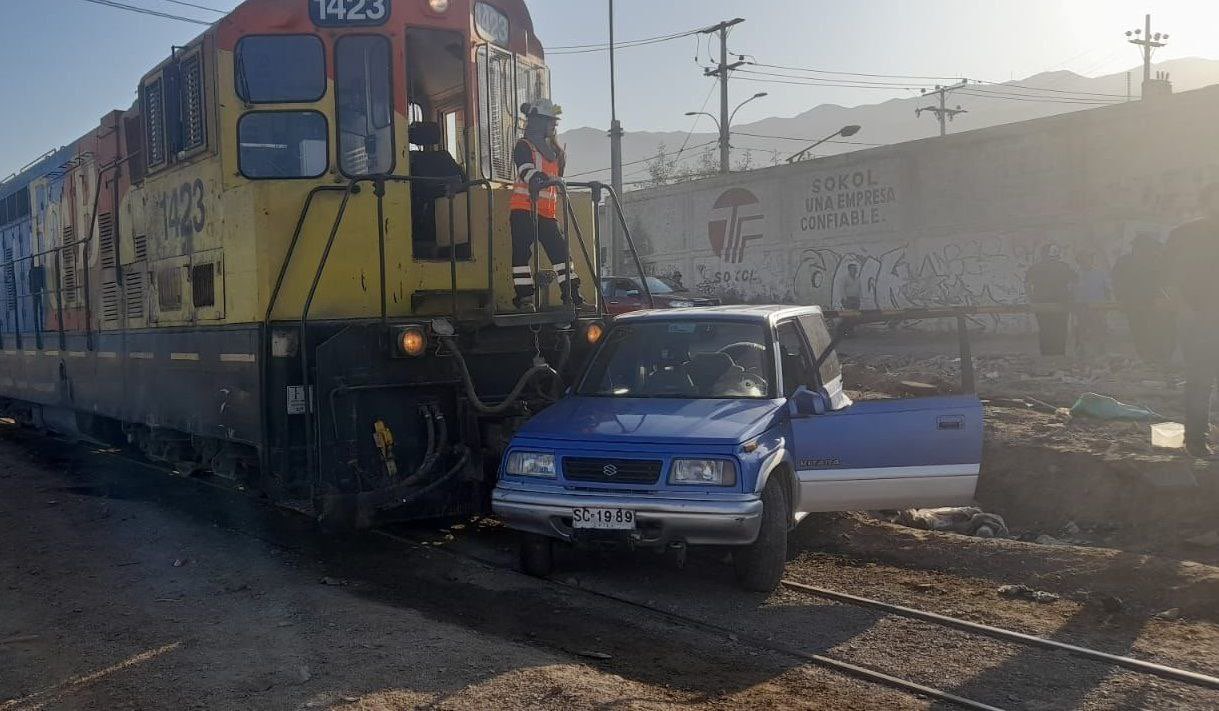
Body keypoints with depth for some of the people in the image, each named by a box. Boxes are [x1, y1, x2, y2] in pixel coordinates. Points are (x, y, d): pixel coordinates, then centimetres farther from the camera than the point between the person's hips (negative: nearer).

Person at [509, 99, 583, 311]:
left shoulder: (553, 150, 21)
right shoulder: (524, 146, -3)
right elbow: (526, 171, -21)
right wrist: (544, 179, -35)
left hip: (547, 212, 7)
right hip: (524, 208, -7)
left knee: (560, 249, 0)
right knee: (522, 251, -7)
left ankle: (572, 294, 0)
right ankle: (524, 297, -4)